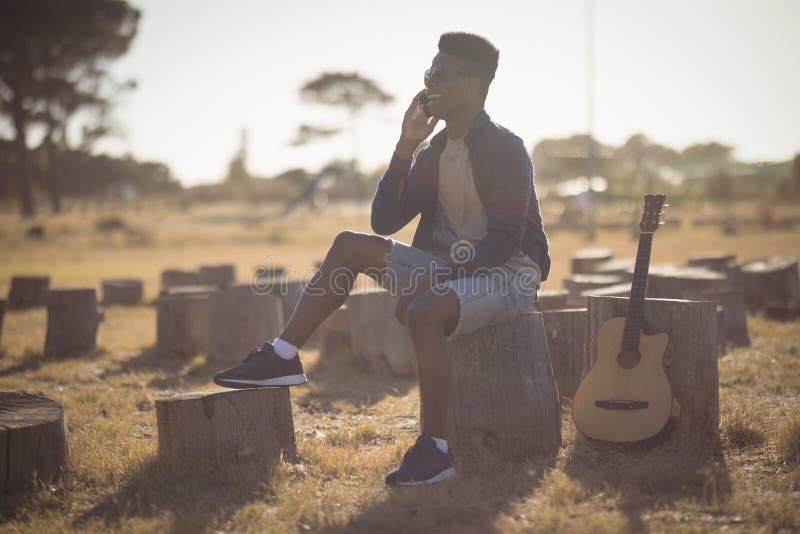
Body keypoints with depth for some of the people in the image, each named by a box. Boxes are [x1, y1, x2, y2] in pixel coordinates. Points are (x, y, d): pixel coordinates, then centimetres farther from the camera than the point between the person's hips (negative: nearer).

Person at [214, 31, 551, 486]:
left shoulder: (505, 149, -13)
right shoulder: (434, 153, 11)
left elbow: (504, 241, -21)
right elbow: (386, 221, 5)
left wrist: (434, 279, -27)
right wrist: (405, 147, -3)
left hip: (509, 275, -8)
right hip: (455, 268, 8)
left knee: (423, 310, -37)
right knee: (352, 245, -4)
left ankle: (435, 450, -28)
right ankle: (283, 357, -9)